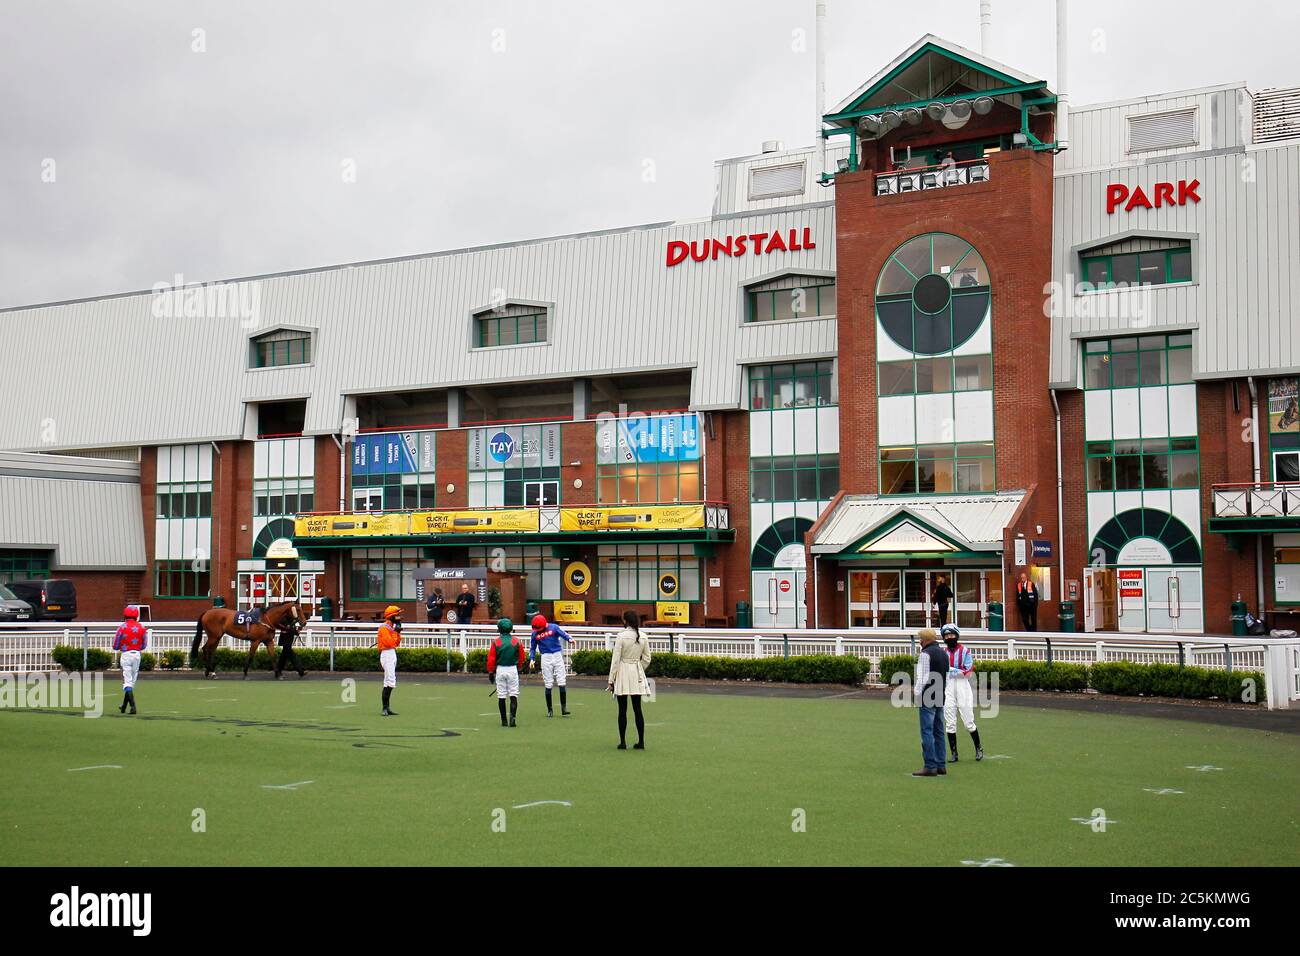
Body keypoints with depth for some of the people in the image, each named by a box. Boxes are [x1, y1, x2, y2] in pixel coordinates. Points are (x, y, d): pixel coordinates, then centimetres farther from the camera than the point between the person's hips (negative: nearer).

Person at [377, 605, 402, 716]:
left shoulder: (392, 627, 16)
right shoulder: (384, 628, -13)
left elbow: (397, 643, 16)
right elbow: (389, 642, -21)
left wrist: (398, 632, 4)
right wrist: (396, 632, -13)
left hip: (393, 654, 11)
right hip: (387, 654, -11)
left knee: (389, 682, 13)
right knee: (390, 681, -15)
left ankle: (387, 708, 18)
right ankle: (385, 708, -16)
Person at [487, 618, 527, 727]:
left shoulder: (495, 642, -5)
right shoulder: (517, 641, -3)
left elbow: (491, 659, -4)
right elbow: (521, 658, 7)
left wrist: (490, 672, 6)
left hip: (500, 670, 0)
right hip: (513, 670, 0)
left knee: (501, 696, 8)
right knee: (513, 695, 3)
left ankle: (503, 720, 10)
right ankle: (512, 716, -17)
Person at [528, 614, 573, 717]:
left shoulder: (554, 627, 0)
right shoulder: (535, 633, 6)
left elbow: (563, 634, -11)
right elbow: (532, 648, 13)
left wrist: (569, 639, -32)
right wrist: (532, 659, -1)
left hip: (557, 655, -1)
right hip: (546, 657, 1)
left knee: (562, 683, -4)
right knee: (548, 685, 1)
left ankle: (564, 707, 2)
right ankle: (549, 710, 10)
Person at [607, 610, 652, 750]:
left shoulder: (621, 636, -13)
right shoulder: (643, 637, 0)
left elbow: (615, 660, -11)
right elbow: (646, 659, 6)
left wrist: (611, 680, -6)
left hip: (623, 673, -4)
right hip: (637, 674, 4)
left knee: (622, 710, 4)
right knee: (637, 709, 10)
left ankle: (622, 742, 7)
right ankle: (641, 742, 11)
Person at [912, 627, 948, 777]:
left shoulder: (925, 654, -11)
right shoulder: (944, 654, 16)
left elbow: (922, 677, -16)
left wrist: (917, 695, -11)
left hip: (928, 697, -9)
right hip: (940, 697, 9)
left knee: (927, 732, -7)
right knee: (938, 731, 12)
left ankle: (930, 767, -9)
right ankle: (940, 765, 14)